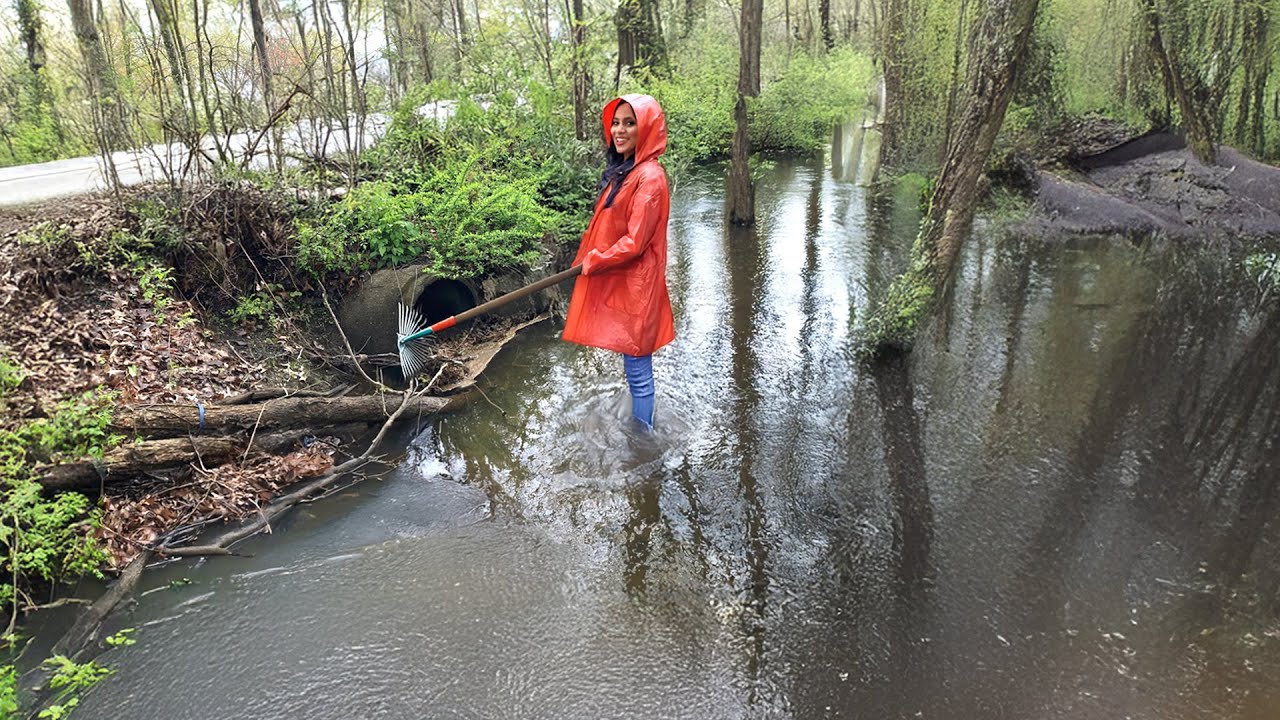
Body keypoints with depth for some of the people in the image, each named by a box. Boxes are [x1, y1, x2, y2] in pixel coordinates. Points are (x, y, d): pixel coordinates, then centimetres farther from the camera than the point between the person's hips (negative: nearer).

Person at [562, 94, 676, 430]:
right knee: (635, 369, 19)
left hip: (634, 288, -9)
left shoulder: (649, 177, -17)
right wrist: (588, 260, 10)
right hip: (615, 284, 10)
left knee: (637, 371, 0)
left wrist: (592, 262, -10)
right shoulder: (622, 171, 13)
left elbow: (634, 243, -21)